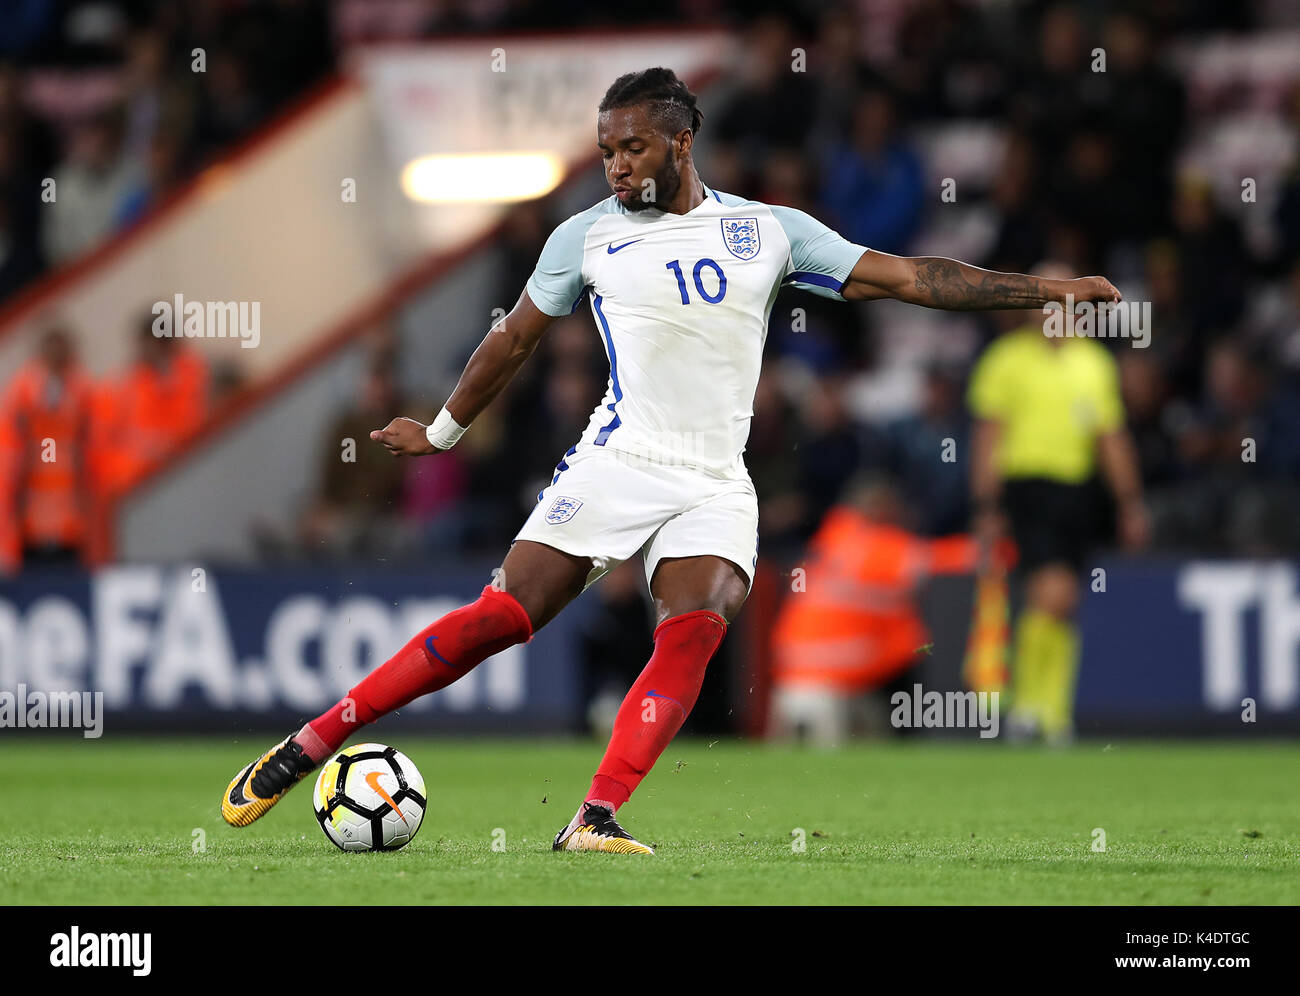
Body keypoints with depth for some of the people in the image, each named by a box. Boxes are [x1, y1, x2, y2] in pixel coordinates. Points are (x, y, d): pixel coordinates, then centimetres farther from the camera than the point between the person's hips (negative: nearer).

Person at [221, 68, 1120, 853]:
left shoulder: (770, 229, 7)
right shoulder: (587, 237, 5)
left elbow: (906, 277, 7)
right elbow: (516, 338, 19)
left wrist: (1046, 289, 2)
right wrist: (441, 433, 27)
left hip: (716, 488, 2)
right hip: (615, 464, -2)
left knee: (695, 630, -24)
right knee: (500, 617, -12)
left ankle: (596, 819, -26)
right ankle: (311, 743, -6)